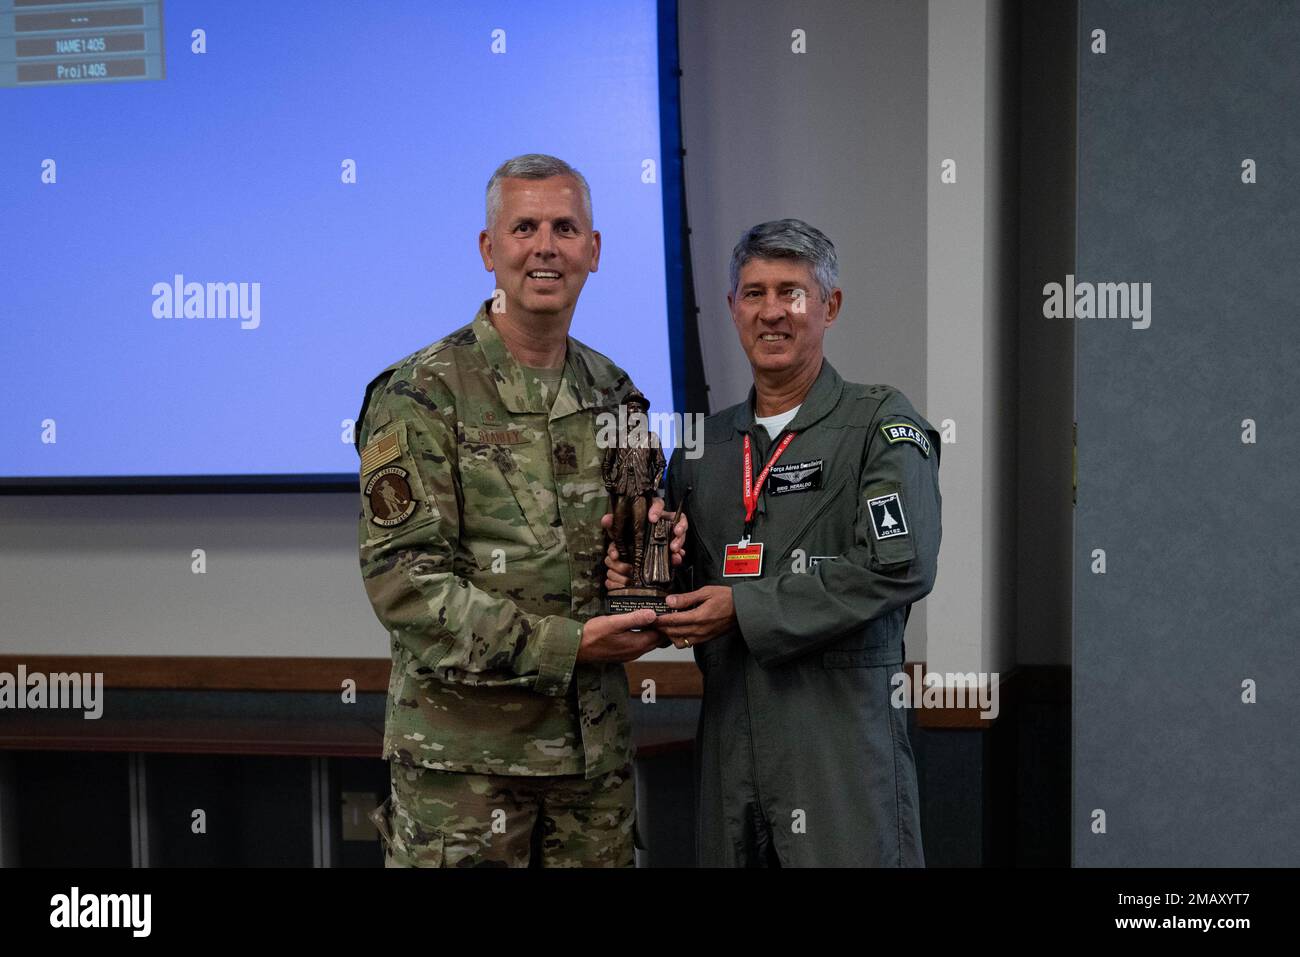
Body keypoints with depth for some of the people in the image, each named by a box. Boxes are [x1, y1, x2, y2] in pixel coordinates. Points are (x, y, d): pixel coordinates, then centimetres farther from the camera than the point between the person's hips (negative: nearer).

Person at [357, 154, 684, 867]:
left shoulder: (614, 393, 11)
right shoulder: (421, 396, -8)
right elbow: (403, 577, -15)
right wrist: (561, 645, -19)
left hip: (595, 746, 5)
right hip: (463, 750, -5)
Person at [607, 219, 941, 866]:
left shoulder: (881, 424, -2)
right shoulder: (705, 442, 15)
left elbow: (899, 567, -15)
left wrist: (746, 609, -16)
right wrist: (634, 574, -3)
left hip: (842, 733, -5)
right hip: (727, 733, 5)